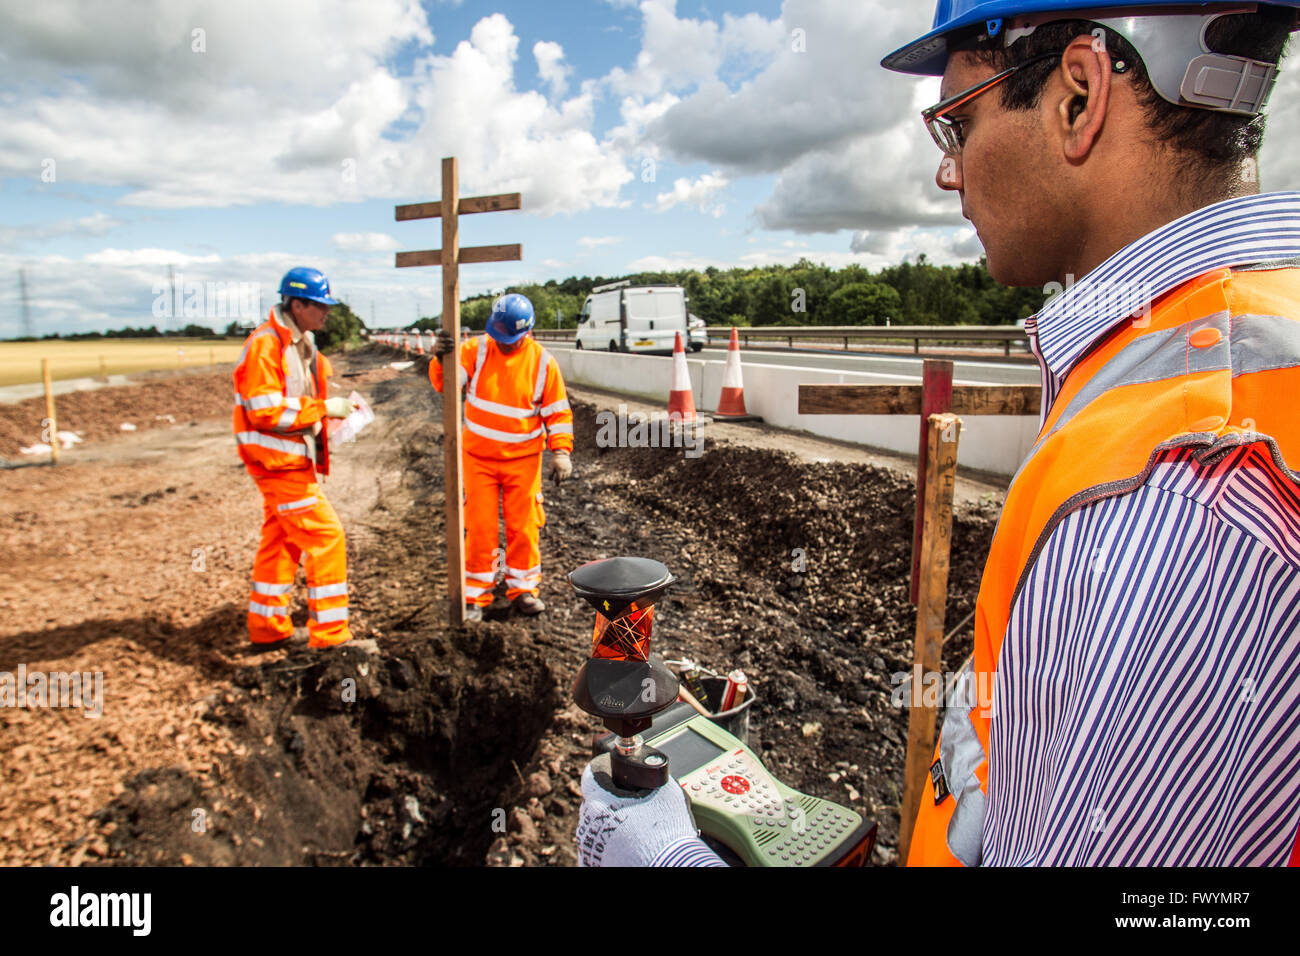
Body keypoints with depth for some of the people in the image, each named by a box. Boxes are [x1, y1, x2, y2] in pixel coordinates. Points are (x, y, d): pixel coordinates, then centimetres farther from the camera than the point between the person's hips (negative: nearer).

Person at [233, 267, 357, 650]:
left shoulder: (302, 343, 13)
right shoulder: (264, 345, -18)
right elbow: (265, 411, -24)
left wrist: (338, 403, 3)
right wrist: (323, 408, -23)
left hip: (294, 458, 10)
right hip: (278, 460, -10)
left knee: (281, 540, 16)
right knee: (326, 535, -10)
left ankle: (268, 629, 30)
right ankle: (330, 636, -3)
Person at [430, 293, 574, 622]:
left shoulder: (542, 362, -5)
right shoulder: (476, 350, -4)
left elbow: (557, 412, -1)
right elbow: (446, 382, -12)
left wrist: (561, 451, -11)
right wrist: (441, 358, -32)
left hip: (522, 459, 0)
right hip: (478, 456, 0)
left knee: (523, 526, 6)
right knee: (480, 527, 4)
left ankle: (523, 589, 22)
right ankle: (475, 594, 16)